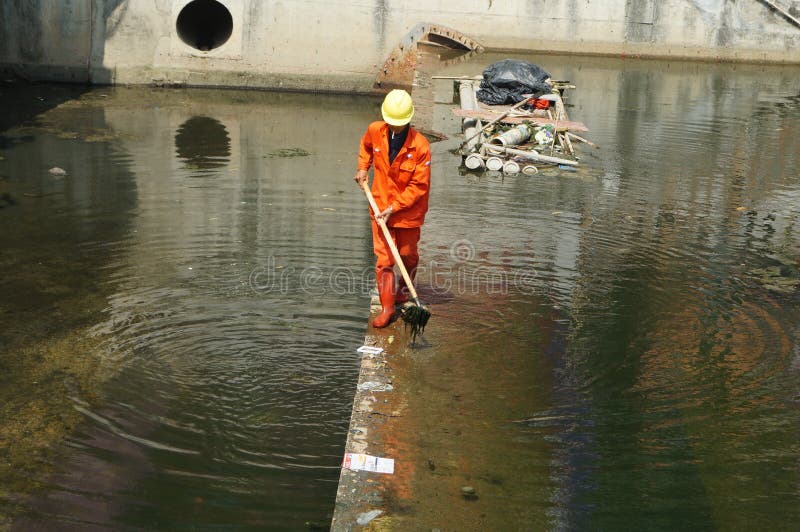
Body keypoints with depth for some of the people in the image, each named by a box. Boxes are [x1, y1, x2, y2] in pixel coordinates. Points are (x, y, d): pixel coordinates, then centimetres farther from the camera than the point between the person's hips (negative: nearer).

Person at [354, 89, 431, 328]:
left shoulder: (420, 145, -21)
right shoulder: (374, 131, -9)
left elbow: (419, 186, -17)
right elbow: (365, 146, 19)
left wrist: (394, 207, -20)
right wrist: (363, 167, 6)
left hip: (408, 210, -2)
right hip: (381, 207, 2)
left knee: (408, 255, 17)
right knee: (384, 259, 0)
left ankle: (404, 290, 45)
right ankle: (387, 307, 9)